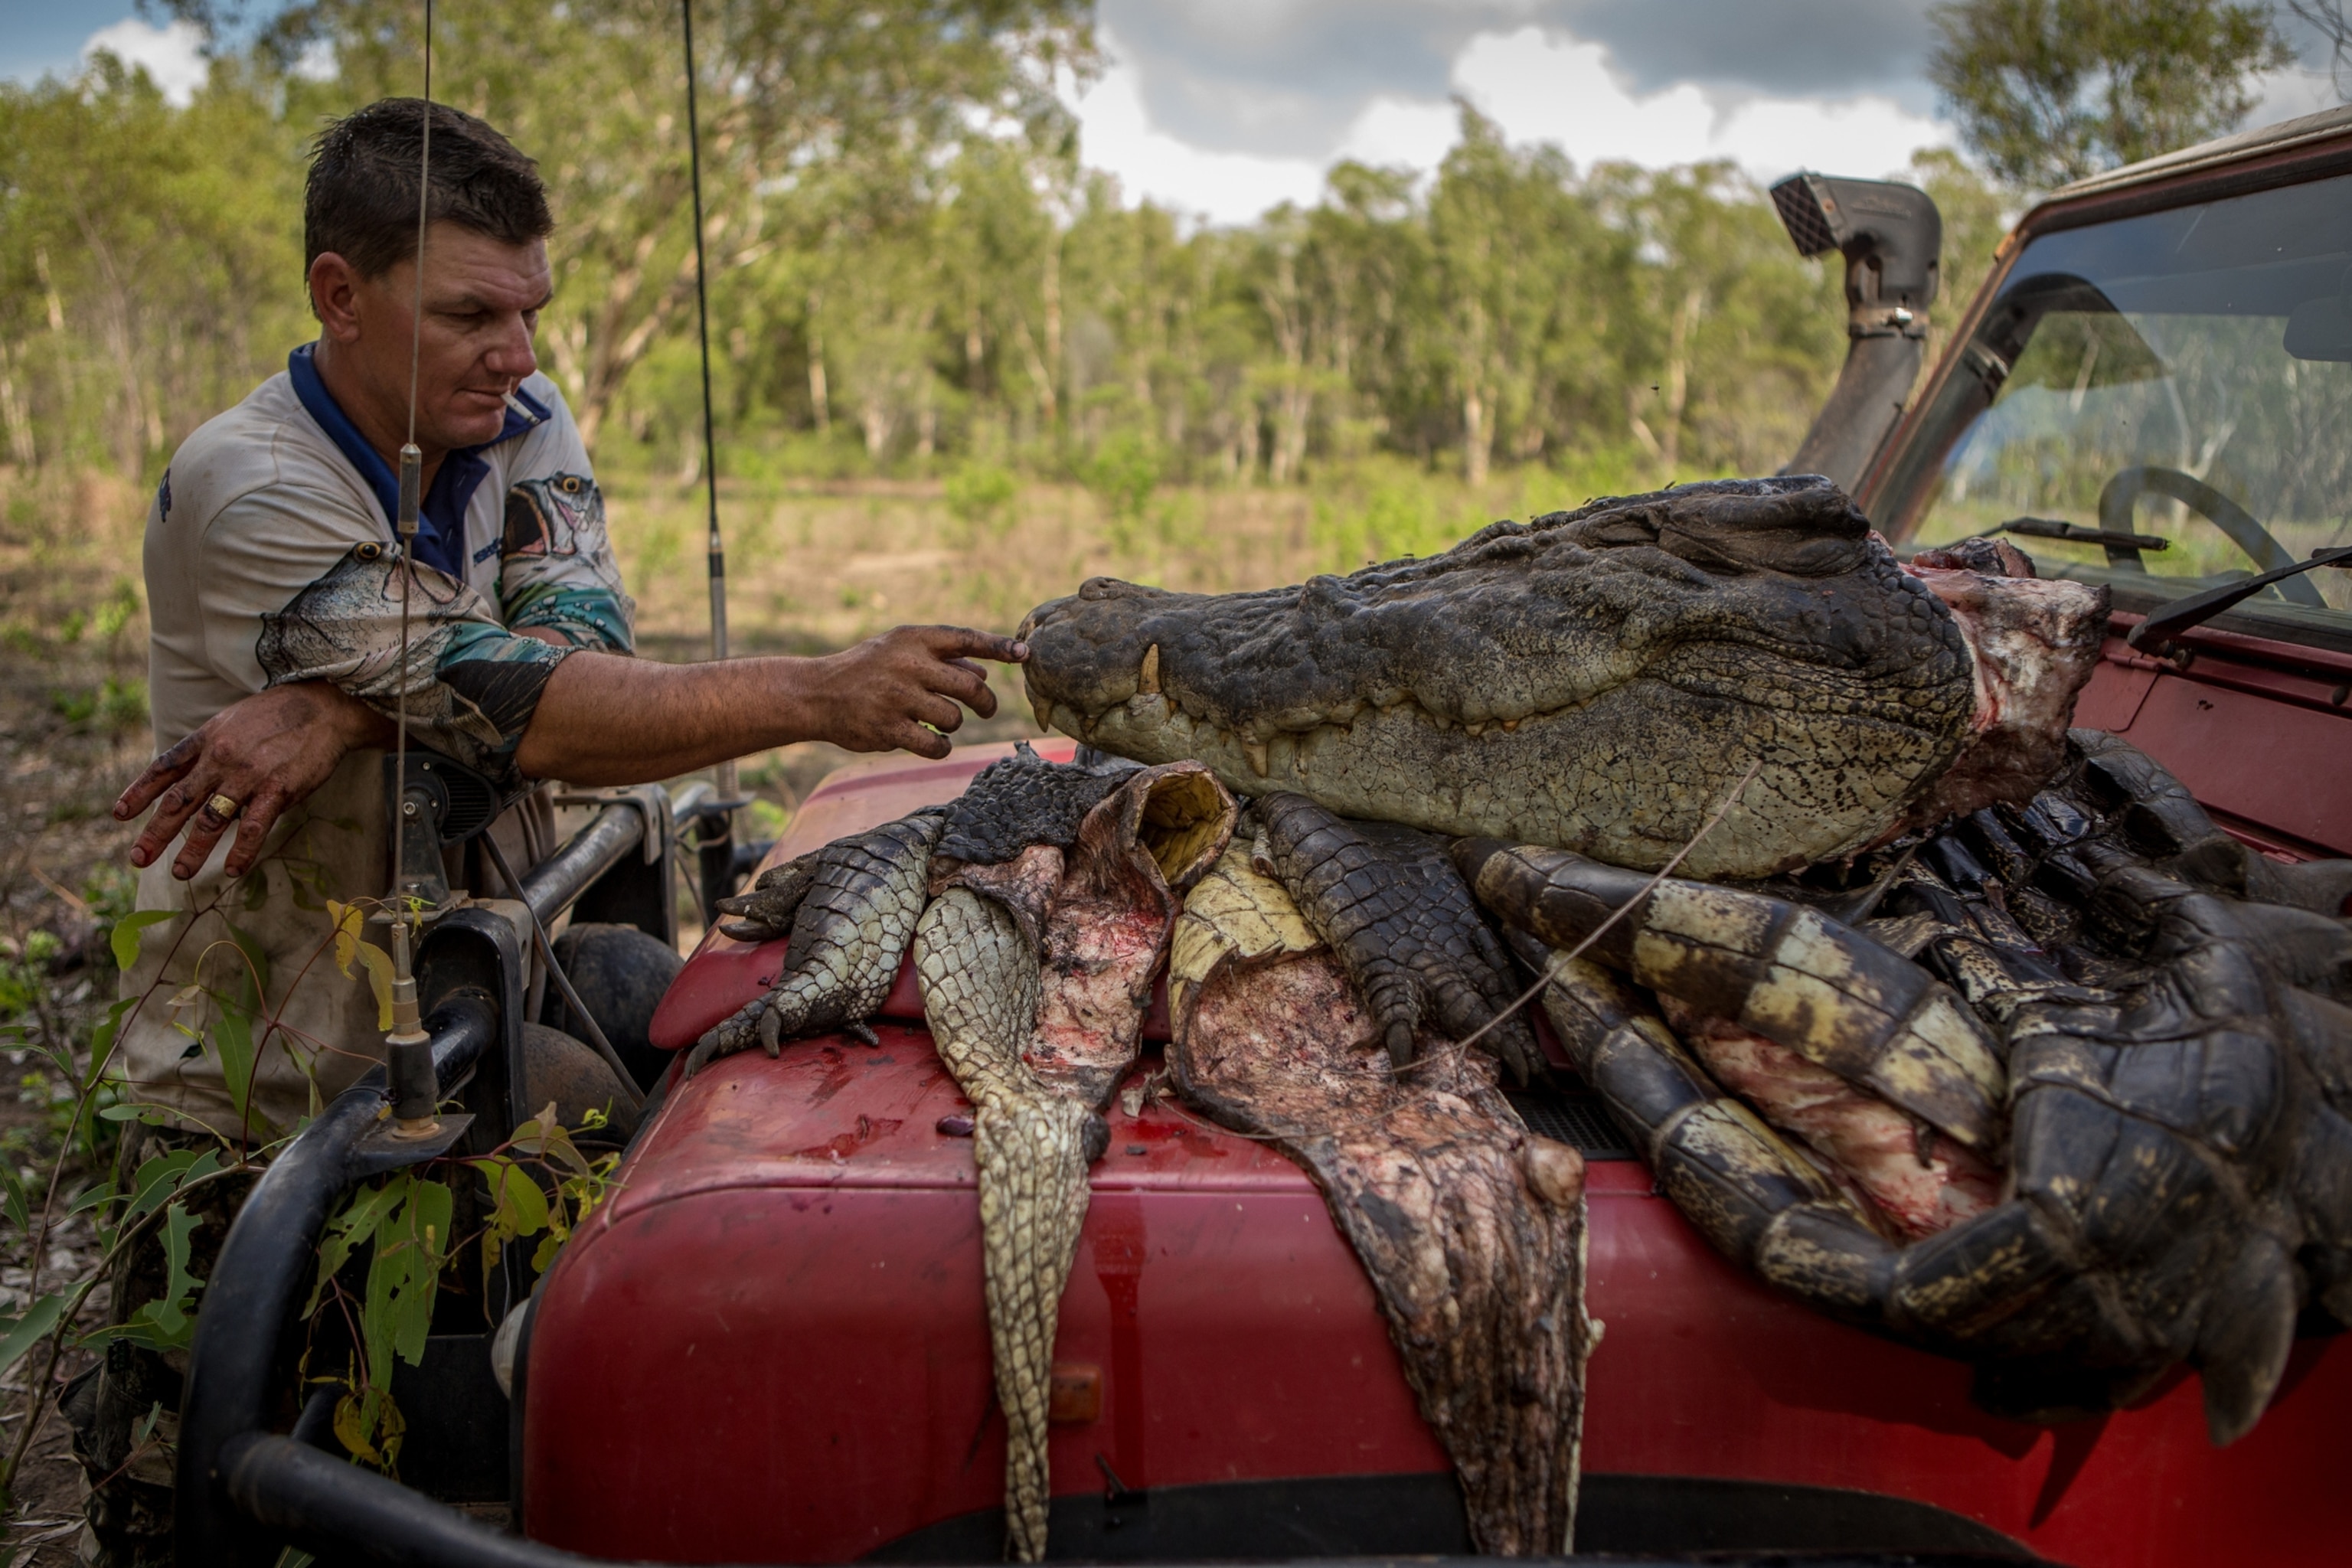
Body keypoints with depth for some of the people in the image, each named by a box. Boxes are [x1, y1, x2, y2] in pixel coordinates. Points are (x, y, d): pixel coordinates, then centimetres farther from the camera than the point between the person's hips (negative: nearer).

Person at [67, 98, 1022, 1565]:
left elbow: (583, 641, -15)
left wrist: (333, 713, -27)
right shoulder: (243, 493, -18)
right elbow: (523, 713, -27)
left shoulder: (522, 423, 2)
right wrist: (823, 696, -33)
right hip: (261, 1096, -4)